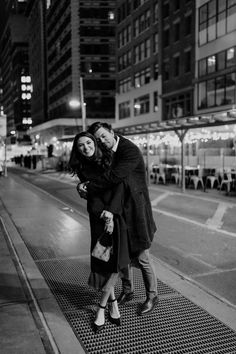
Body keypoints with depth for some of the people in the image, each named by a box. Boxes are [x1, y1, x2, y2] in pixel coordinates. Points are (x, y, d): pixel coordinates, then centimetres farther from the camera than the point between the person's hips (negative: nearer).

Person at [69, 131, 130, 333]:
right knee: (103, 263, -1)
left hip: (118, 214, -1)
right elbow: (91, 197, -3)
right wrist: (104, 214, -20)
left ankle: (102, 307, 11)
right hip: (99, 217, 1)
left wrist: (111, 213, -18)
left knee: (115, 263, -7)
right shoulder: (82, 170, 5)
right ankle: (113, 302, 22)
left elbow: (119, 188, -7)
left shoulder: (109, 160, 0)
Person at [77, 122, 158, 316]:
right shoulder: (105, 152, 5)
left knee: (141, 256, 3)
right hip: (117, 210, 8)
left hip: (135, 209, -8)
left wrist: (89, 187, -26)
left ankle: (152, 296, 23)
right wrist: (85, 186, -15)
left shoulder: (130, 150, -20)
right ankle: (127, 290, 39)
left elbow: (114, 176, -32)